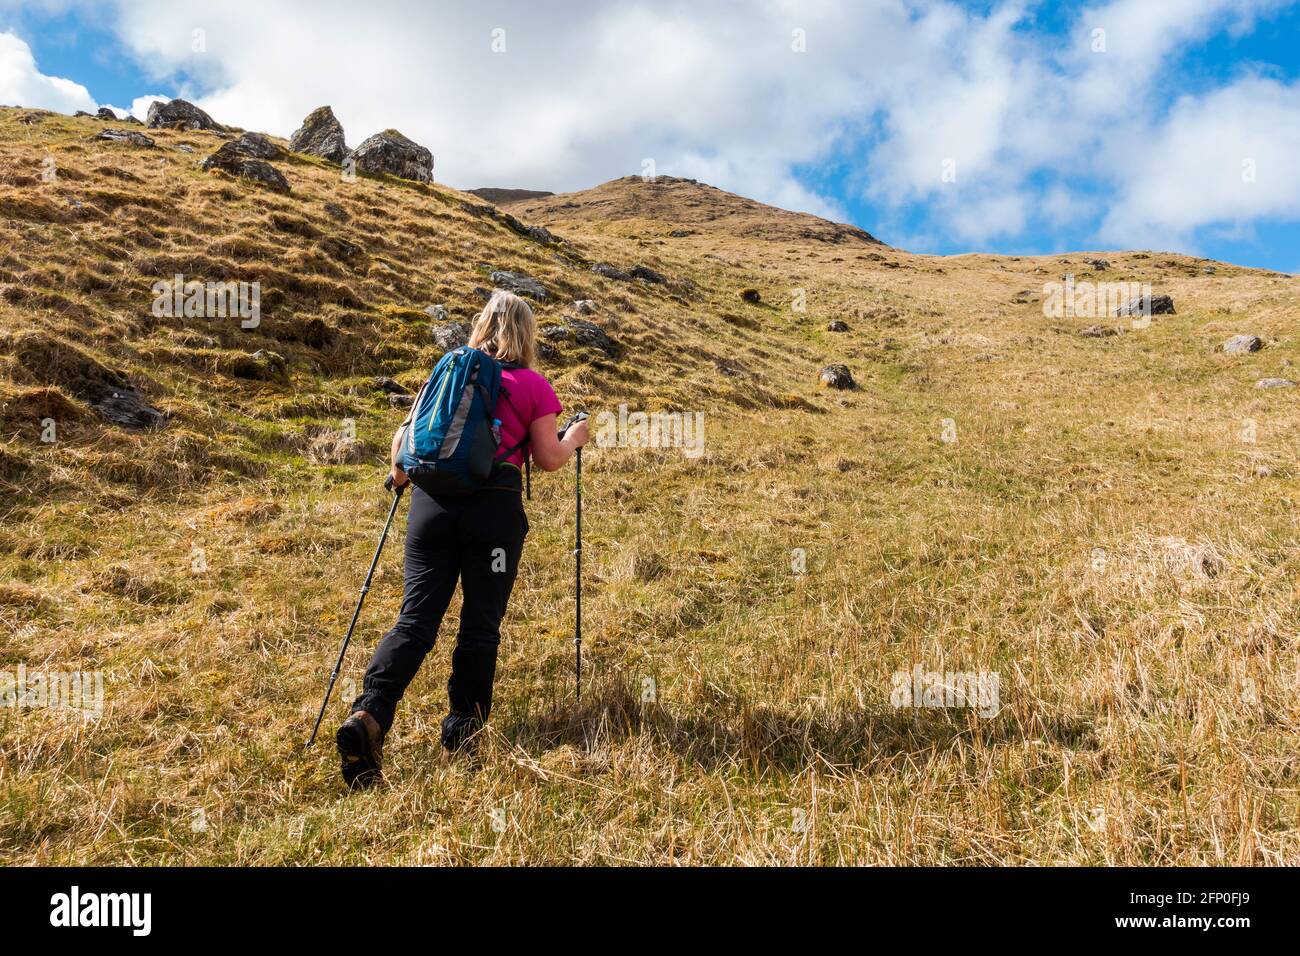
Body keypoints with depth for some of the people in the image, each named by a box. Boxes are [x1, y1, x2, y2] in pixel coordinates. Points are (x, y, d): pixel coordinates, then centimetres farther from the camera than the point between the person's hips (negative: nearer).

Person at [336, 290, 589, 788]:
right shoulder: (534, 385, 6)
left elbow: (403, 436, 13)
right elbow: (548, 458, 5)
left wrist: (400, 475, 32)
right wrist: (575, 438, 25)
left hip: (432, 500, 3)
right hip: (495, 506, -3)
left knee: (416, 617, 2)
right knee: (480, 622, 9)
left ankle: (368, 715, -15)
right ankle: (462, 730, 18)